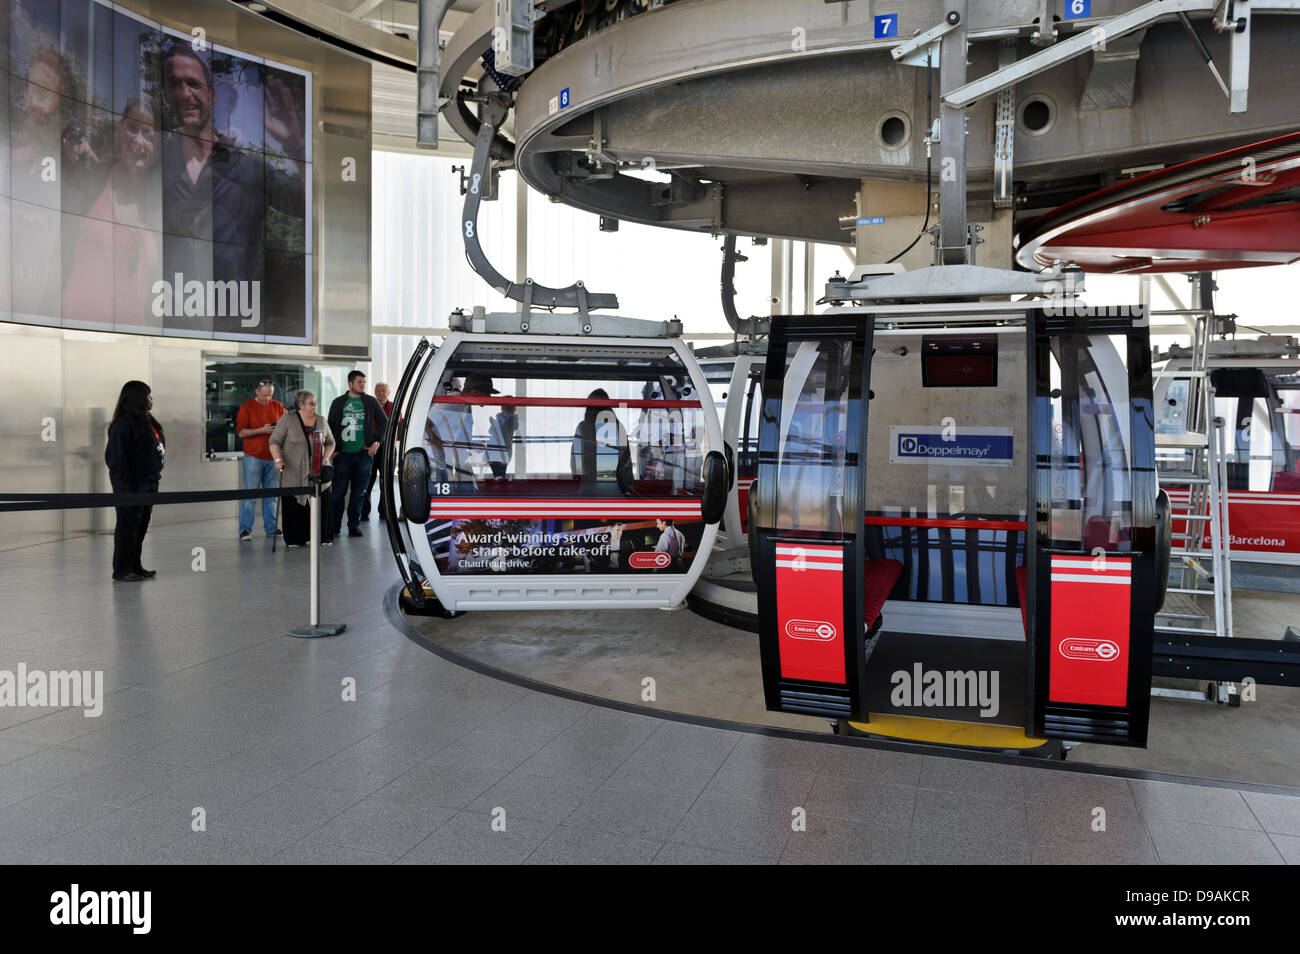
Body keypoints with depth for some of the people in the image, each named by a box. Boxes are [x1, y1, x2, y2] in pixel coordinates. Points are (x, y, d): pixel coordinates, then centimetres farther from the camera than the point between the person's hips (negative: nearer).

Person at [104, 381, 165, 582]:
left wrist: (154, 478, 15)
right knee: (128, 526, -2)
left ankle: (135, 567, 24)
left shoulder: (146, 420, 15)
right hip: (131, 484, -9)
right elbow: (118, 458, -19)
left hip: (147, 483, 9)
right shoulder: (123, 423, -15)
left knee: (141, 526, 14)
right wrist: (126, 485, -22)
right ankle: (121, 571, 7)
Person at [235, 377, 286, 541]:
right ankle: (245, 530, -1)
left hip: (272, 457, 3)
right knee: (249, 493, -5)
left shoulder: (278, 407, 9)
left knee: (271, 495, 7)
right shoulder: (246, 407, 0)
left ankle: (271, 527, 14)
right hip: (253, 457, -3)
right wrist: (262, 430, -18)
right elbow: (241, 432, -6)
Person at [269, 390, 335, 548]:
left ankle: (323, 537, 9)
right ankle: (294, 539, 8)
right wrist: (277, 459, -17)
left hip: (317, 471, 3)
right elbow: (274, 441, -3)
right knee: (294, 506, -1)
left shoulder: (321, 420, 9)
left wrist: (326, 457, 0)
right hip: (294, 472, -3)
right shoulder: (288, 419, -3)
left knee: (321, 503, 0)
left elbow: (330, 442, 17)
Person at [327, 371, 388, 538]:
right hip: (343, 454, -1)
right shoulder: (338, 403, 7)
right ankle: (334, 527, 6)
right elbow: (330, 427, 9)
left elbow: (384, 422, 11)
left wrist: (377, 442, 2)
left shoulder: (371, 402, 7)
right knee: (338, 492, -2)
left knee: (359, 492, 4)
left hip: (364, 454, 1)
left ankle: (354, 526, 13)